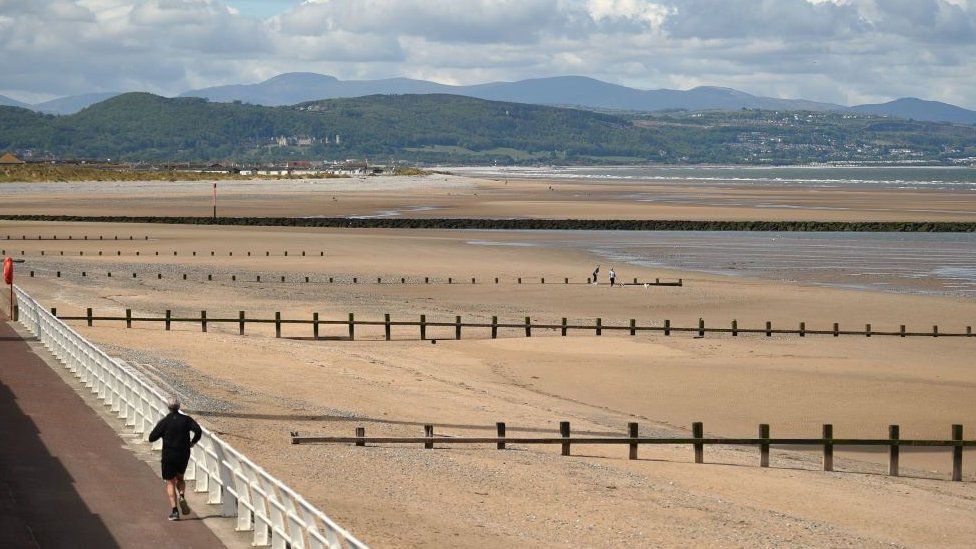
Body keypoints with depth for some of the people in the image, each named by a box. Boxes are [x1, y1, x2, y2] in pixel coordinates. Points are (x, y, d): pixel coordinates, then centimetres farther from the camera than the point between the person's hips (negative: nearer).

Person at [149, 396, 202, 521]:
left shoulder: (164, 422, -6)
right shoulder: (186, 419, -1)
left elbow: (151, 438, -6)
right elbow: (198, 431, -13)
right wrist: (193, 442, 5)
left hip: (168, 456, -2)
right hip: (183, 456, 2)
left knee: (170, 483, 6)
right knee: (180, 478, 24)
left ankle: (174, 510, -5)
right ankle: (182, 496, -6)